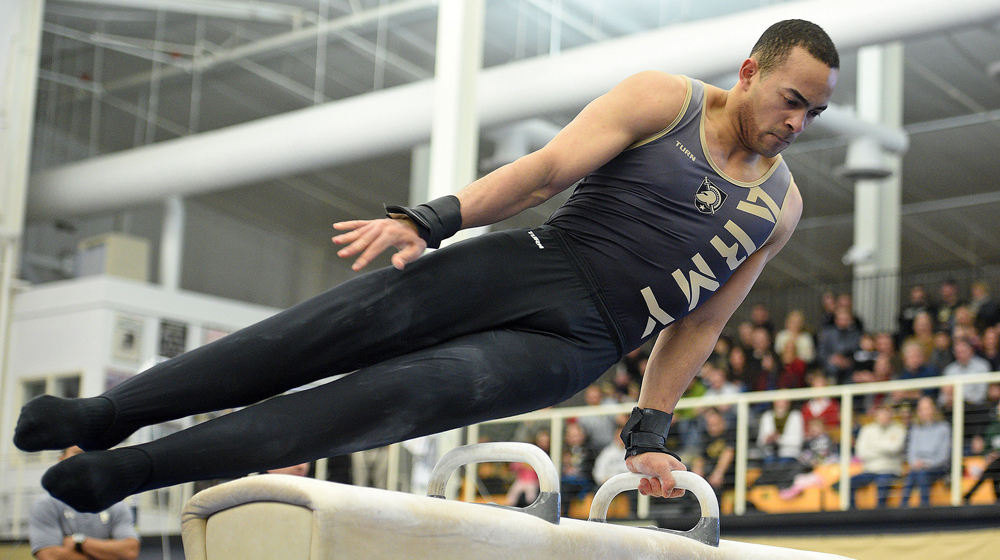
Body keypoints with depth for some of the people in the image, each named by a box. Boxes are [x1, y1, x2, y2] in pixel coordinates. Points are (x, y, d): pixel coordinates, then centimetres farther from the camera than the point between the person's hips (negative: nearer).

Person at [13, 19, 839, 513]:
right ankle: (108, 413, -3)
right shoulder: (663, 100, 2)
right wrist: (432, 219, -18)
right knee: (325, 330, -16)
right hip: (525, 266, 0)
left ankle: (137, 469, -20)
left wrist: (648, 436, 10)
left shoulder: (781, 208, 11)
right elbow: (549, 167, -6)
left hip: (572, 347, 0)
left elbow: (698, 326, 15)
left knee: (404, 394, -21)